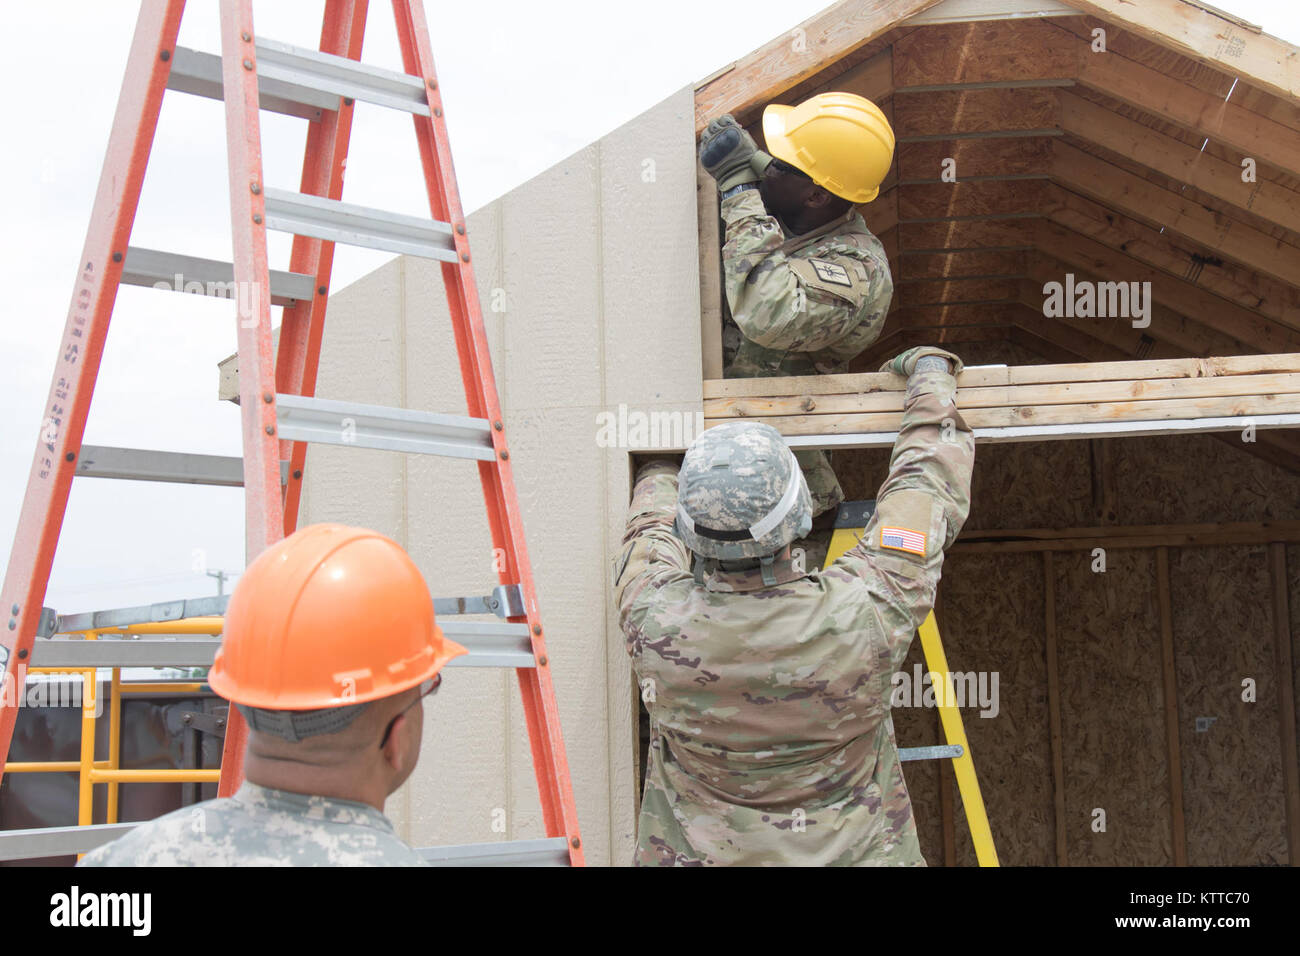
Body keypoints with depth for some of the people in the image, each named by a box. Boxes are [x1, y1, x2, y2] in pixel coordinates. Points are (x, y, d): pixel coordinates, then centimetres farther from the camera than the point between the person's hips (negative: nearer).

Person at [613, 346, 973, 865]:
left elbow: (651, 530, 5)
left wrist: (661, 467, 26)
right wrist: (931, 372, 11)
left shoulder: (657, 623, -20)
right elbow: (927, 483, -5)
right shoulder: (863, 614, -23)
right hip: (854, 852, -1)